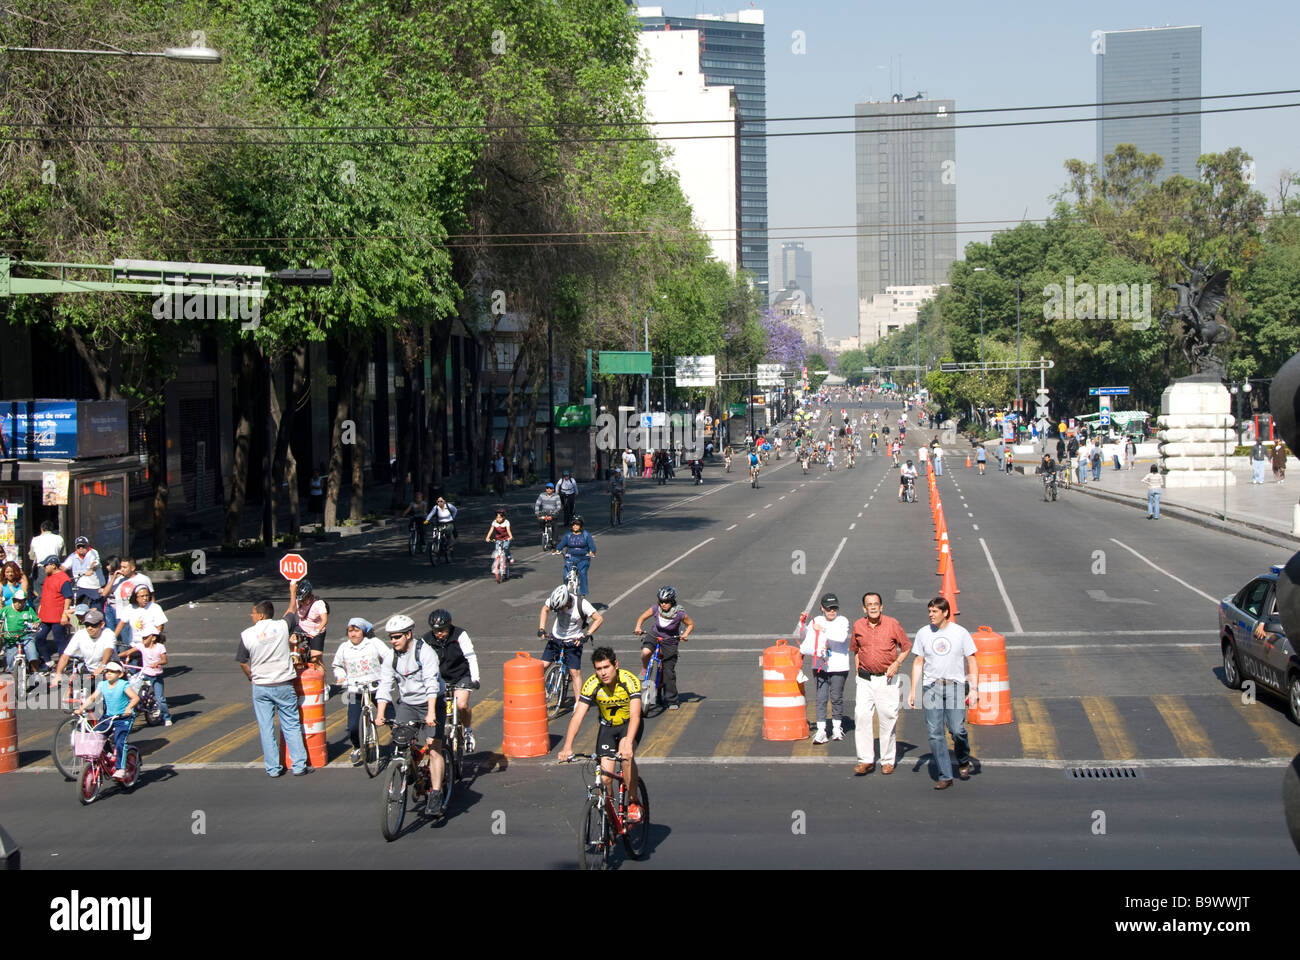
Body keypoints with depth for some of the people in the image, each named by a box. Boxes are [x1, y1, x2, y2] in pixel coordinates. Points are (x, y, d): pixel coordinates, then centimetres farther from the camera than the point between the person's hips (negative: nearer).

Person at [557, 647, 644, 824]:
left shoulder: (629, 681, -30)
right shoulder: (592, 684, -24)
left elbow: (635, 715, -41)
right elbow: (577, 716, -29)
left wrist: (628, 743, -56)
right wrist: (567, 746, -42)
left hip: (629, 724, -2)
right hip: (608, 726, 2)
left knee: (627, 756, -31)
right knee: (605, 776, -11)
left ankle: (633, 803, -13)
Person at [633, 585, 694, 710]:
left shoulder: (680, 614, -20)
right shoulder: (656, 609, -15)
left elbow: (691, 624, -4)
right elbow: (642, 617, 0)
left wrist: (685, 635, -22)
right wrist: (638, 627, -19)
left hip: (669, 642, -1)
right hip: (654, 636, 1)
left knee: (669, 672, -1)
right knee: (645, 652, -33)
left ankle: (672, 701, 14)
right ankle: (644, 670, 0)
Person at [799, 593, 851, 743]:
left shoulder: (843, 621, -2)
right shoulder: (815, 621, 6)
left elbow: (841, 637, -22)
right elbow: (806, 644, 3)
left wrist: (823, 630, -25)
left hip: (838, 667, -1)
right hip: (819, 666, 1)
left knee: (836, 697, 4)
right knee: (821, 697, -4)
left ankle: (837, 728, 21)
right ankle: (821, 731, -5)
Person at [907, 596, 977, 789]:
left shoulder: (960, 633, 2)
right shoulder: (923, 633, 7)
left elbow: (971, 662, 4)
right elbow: (918, 663, 12)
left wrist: (974, 688, -5)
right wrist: (913, 691, 7)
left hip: (955, 686, -2)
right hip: (931, 687, 2)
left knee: (957, 729, -11)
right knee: (934, 732, -5)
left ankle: (964, 762, 20)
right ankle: (945, 776, 0)